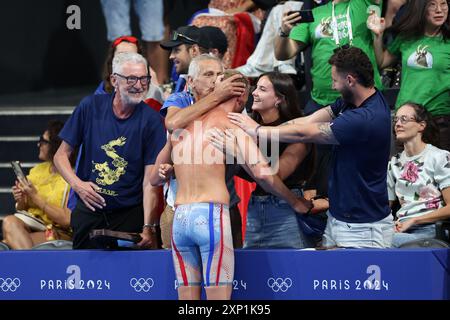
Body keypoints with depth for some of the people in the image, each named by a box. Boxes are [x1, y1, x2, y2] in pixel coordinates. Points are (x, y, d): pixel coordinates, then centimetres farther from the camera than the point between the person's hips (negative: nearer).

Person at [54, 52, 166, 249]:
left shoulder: (151, 120, -7)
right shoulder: (91, 107, -2)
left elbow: (150, 182, -12)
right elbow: (61, 155, 5)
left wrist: (148, 228, -21)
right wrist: (77, 184, -15)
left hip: (130, 214, -1)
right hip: (88, 210, 2)